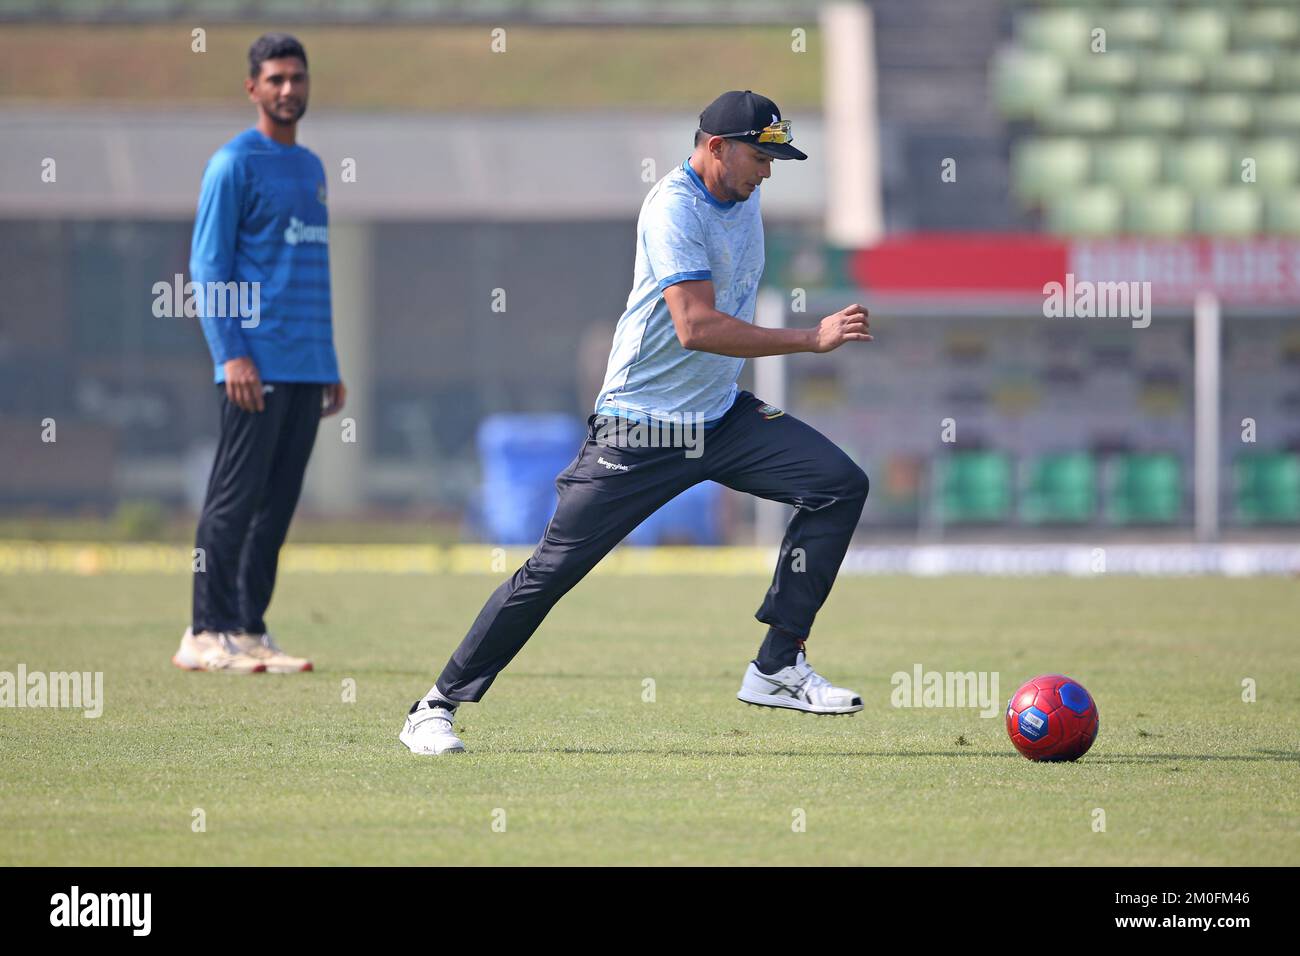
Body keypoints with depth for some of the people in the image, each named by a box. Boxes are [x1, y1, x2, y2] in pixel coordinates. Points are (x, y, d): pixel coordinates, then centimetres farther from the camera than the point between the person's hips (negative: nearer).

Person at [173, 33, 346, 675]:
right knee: (236, 497, -8)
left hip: (307, 369, 7)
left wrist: (329, 364, 19)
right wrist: (231, 355, -17)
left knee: (278, 503, 6)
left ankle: (250, 631, 10)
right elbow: (206, 269, -8)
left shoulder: (311, 168, 19)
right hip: (257, 368, -7)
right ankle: (207, 634, -7)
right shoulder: (235, 164, -4)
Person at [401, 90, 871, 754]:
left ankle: (777, 668, -7)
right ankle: (436, 708, 2)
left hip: (720, 419, 8)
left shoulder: (744, 200, 10)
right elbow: (696, 326, -29)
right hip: (640, 430, -8)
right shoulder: (674, 209, -18)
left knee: (840, 485, -9)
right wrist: (811, 339, -28)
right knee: (554, 568, -8)